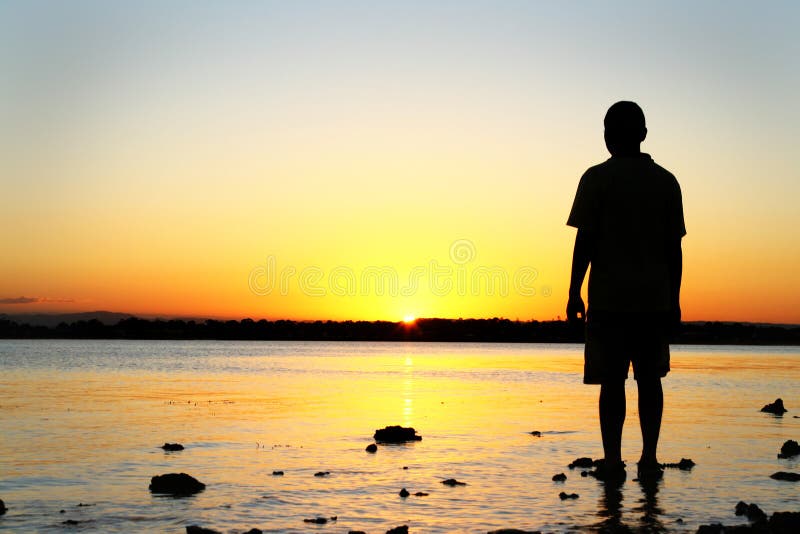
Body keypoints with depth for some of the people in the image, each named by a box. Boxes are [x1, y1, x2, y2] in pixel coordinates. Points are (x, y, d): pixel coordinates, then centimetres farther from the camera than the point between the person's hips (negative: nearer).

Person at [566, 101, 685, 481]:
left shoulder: (597, 178, -2)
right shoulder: (666, 181, 9)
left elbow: (585, 240, -7)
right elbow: (674, 247, 9)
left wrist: (574, 293, -1)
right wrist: (673, 300, 14)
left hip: (609, 298, -3)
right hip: (656, 298, 3)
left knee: (612, 380, -1)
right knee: (649, 378, 10)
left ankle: (612, 461, 0)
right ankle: (649, 457, 8)